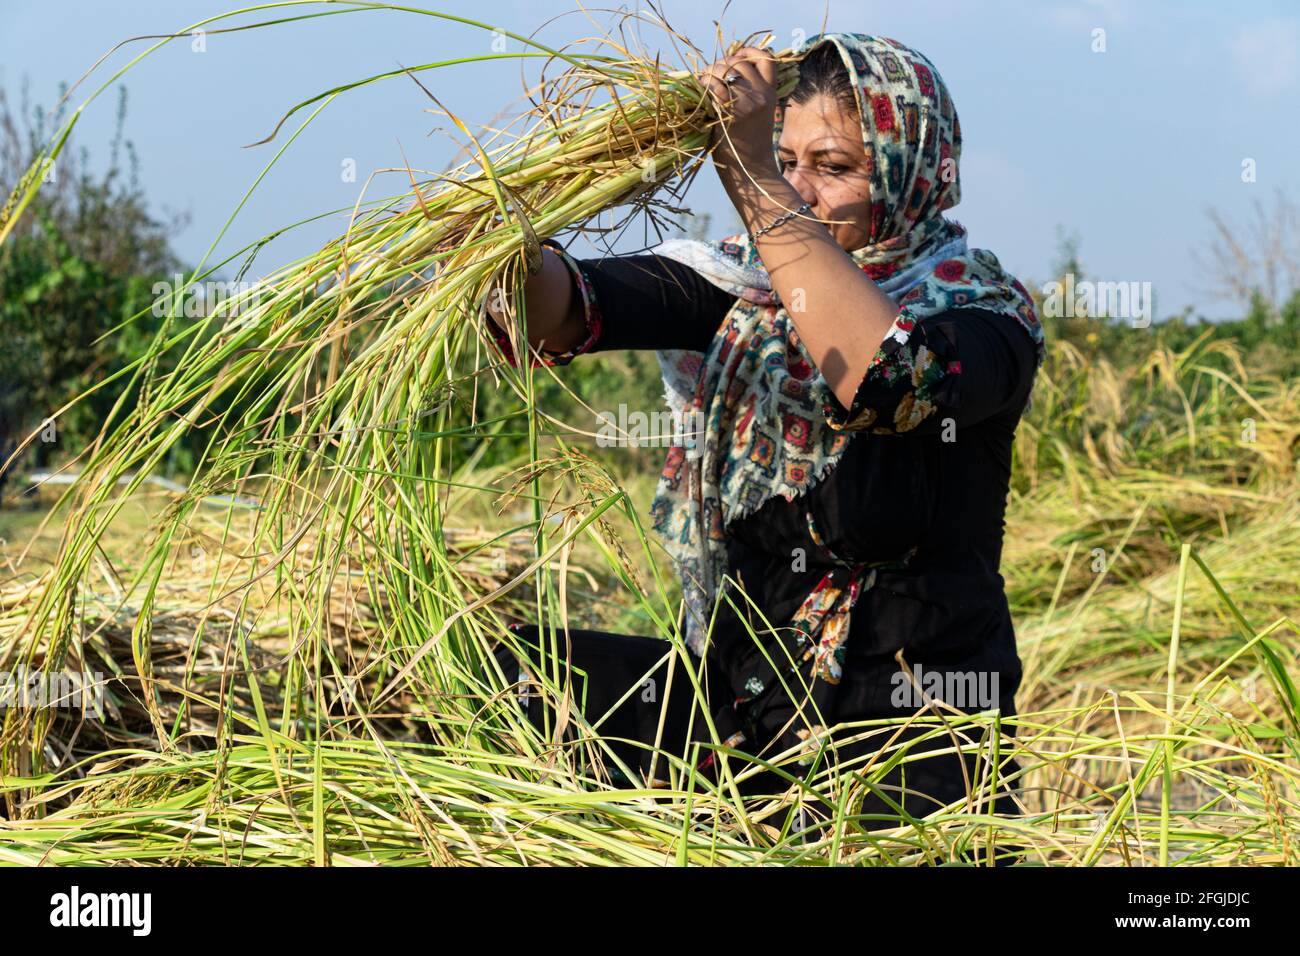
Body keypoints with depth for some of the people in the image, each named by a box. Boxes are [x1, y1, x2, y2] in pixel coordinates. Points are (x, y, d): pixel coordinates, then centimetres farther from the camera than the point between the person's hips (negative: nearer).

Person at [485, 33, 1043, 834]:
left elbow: (886, 378, -31)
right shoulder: (747, 285, 8)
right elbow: (568, 309, -9)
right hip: (735, 692, 5)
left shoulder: (983, 308, -6)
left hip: (905, 746, -4)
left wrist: (750, 180, -31)